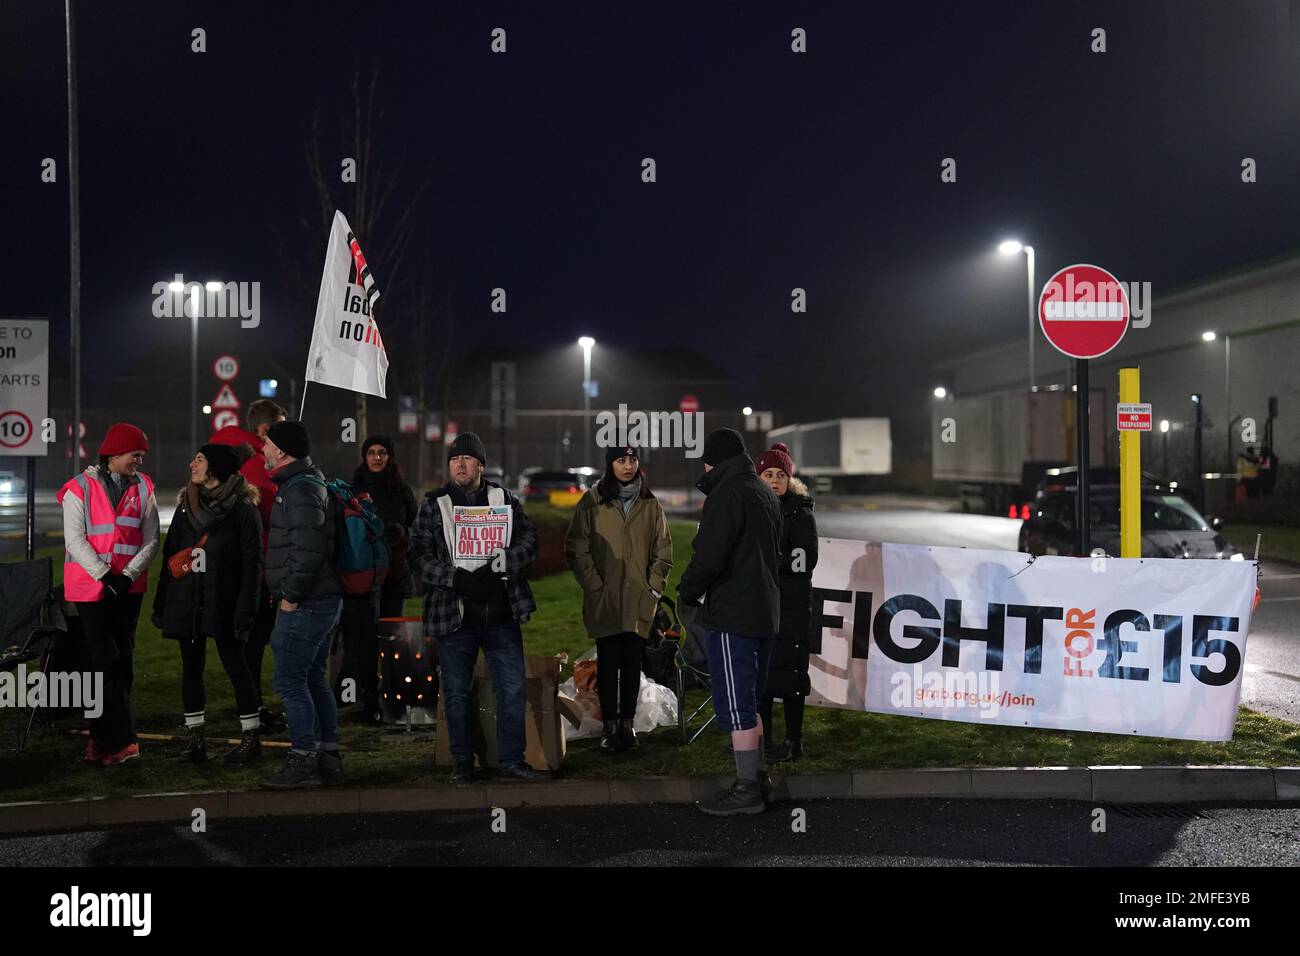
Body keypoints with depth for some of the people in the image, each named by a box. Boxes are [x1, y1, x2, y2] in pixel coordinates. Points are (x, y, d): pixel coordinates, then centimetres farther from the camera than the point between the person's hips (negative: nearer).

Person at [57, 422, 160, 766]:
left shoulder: (143, 488, 6)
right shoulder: (80, 489, -3)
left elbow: (151, 540, 1)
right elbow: (75, 539, -9)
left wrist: (128, 575, -13)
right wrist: (105, 576, -18)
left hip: (129, 586, 4)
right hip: (90, 586, -4)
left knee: (122, 661, 9)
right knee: (108, 662, -8)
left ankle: (103, 737, 20)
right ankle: (122, 741, -7)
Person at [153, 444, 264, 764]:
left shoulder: (243, 509, -5)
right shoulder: (186, 506, 12)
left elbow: (252, 564, -8)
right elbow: (170, 555, 14)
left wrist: (245, 610, -15)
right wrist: (161, 603, 9)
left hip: (223, 602, -5)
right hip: (186, 602, 6)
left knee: (235, 665, -1)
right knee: (191, 668, 7)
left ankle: (251, 737, 9)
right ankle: (196, 739, 14)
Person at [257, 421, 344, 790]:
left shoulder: (300, 489, -16)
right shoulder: (308, 482, 17)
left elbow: (308, 548, -26)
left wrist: (291, 595, -18)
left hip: (305, 604, -10)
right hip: (322, 600, 10)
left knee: (290, 680, -5)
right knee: (313, 679, 15)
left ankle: (303, 762, -1)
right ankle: (328, 757, 20)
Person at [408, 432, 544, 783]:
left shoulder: (504, 499, 8)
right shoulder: (434, 504, 4)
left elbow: (529, 538, 6)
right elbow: (419, 554, -2)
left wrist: (503, 561, -14)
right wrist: (457, 578, -17)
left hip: (501, 613, 1)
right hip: (454, 614, -1)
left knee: (512, 689, 2)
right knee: (457, 692, 7)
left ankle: (511, 760, 13)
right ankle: (462, 763, 20)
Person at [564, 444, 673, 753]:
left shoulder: (650, 504, 8)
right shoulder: (592, 502, -1)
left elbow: (662, 552, 12)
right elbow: (577, 550, -2)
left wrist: (653, 588, 2)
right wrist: (595, 588, -7)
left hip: (640, 602, 2)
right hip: (604, 601, -2)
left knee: (632, 664, 5)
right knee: (608, 664, 0)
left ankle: (627, 724, 15)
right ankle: (610, 726, 8)